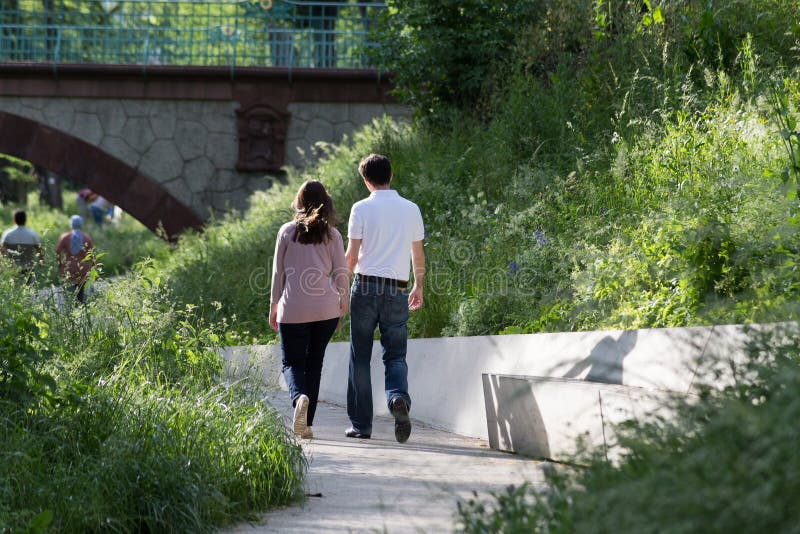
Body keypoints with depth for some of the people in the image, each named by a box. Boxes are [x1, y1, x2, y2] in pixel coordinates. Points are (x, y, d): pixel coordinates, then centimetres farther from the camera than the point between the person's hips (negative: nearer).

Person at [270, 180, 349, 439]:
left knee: (292, 362, 7)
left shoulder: (287, 231, 2)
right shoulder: (332, 234, 3)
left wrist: (274, 306, 13)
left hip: (293, 308, -1)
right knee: (314, 362, 12)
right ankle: (307, 423, 9)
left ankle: (299, 397, -26)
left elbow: (278, 272, 4)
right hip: (326, 308, 1)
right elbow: (341, 273, 3)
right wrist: (343, 305, 15)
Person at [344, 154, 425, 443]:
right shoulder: (411, 209, 7)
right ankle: (399, 397, -26)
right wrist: (418, 287, 26)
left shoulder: (362, 208, -3)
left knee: (360, 357, 6)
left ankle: (361, 424, 7)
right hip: (397, 290, 2)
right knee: (395, 355, 5)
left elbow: (352, 255, -5)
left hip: (366, 287, -2)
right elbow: (418, 254, 13)